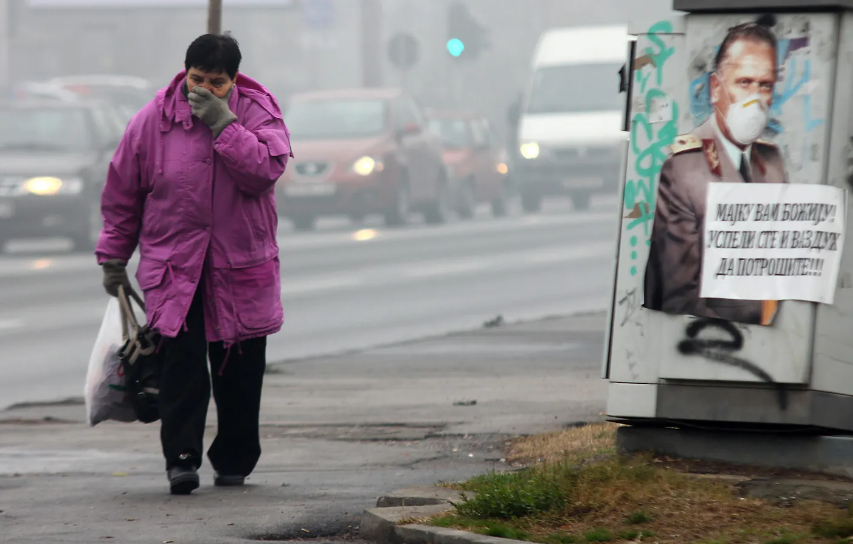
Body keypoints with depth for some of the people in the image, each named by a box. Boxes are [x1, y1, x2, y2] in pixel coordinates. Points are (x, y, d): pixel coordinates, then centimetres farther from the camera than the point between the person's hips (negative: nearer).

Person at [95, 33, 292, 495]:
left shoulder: (258, 114, -2)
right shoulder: (154, 120, -1)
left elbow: (266, 169, -21)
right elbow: (122, 193, 8)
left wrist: (223, 123, -23)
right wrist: (114, 257, 11)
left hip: (243, 268, 1)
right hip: (173, 266, -1)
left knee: (240, 370, 6)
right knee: (182, 361, -14)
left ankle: (234, 462, 19)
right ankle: (181, 457, -15)